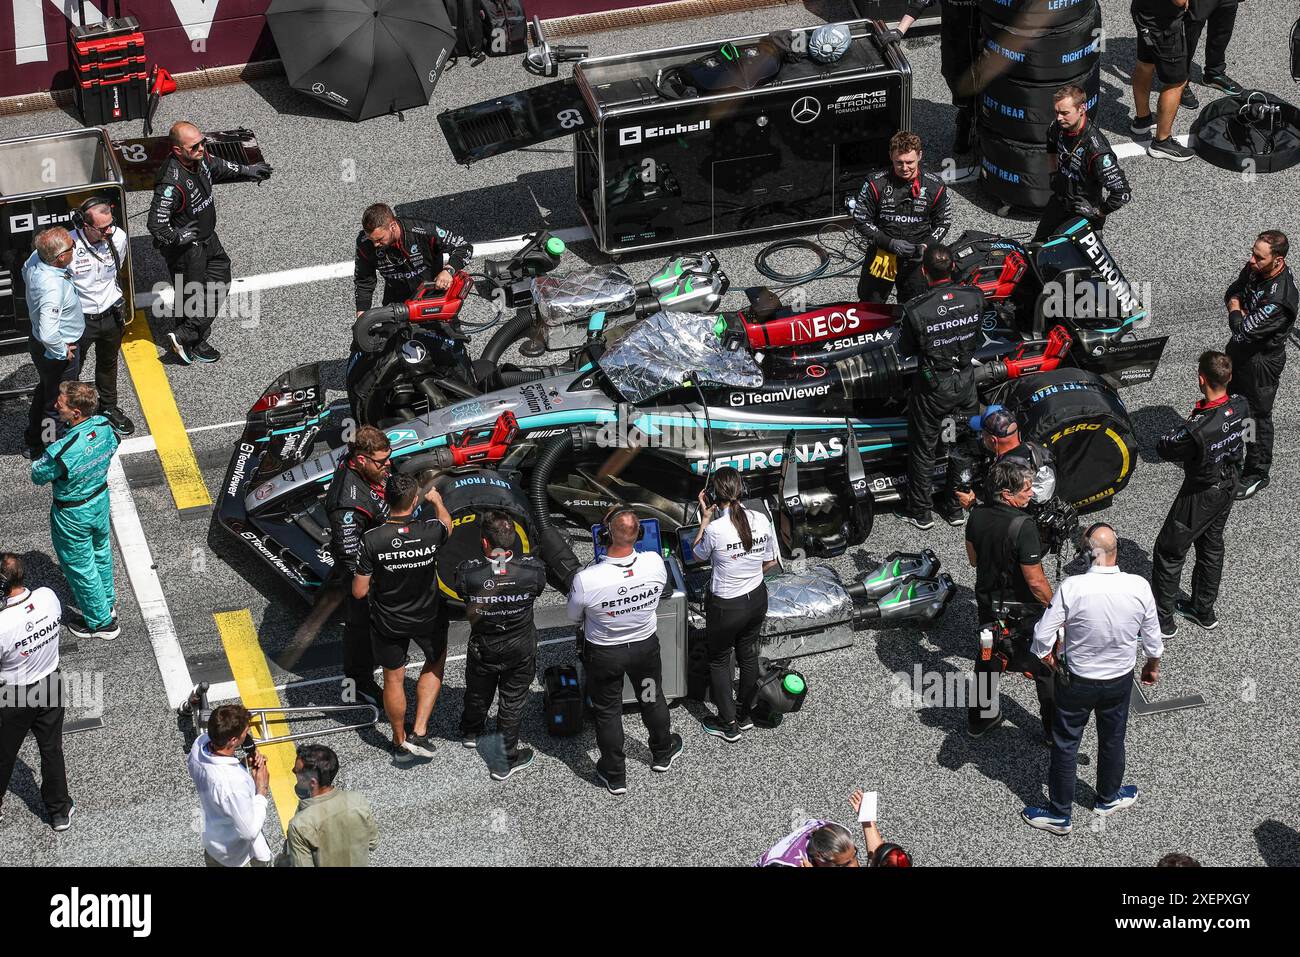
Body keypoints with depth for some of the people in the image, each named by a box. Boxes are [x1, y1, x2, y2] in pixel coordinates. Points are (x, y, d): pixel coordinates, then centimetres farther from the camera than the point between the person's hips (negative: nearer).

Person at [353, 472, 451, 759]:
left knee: (393, 680, 21)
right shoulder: (431, 531, -24)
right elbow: (447, 524, 5)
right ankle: (419, 732, 21)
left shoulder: (371, 540, -27)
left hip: (387, 622, 0)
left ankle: (400, 739, 40)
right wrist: (437, 500, 25)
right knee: (435, 664, 28)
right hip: (427, 617, 0)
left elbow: (359, 592, -18)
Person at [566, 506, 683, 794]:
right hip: (645, 646, 2)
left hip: (604, 654, -2)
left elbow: (573, 617, -14)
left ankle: (615, 776, 38)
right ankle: (663, 754, 52)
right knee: (652, 699, 28)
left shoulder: (586, 580, -36)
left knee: (608, 712, 20)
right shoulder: (655, 564, -27)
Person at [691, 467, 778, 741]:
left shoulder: (715, 529, -28)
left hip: (726, 606, -5)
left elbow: (697, 553, -5)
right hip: (757, 600, 5)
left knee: (719, 661, 17)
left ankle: (729, 724, 27)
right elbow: (771, 563, 1)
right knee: (748, 655, 24)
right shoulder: (761, 520, -13)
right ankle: (744, 715, 41)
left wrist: (705, 517, -6)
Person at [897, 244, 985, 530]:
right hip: (966, 382, 3)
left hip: (932, 387, -3)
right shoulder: (975, 297, -17)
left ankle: (919, 511, 29)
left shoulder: (916, 309, -27)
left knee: (923, 450, 15)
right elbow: (978, 333, 1)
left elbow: (905, 349, -11)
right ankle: (956, 508, 35)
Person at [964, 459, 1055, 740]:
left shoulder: (977, 516, -11)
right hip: (1023, 612, -6)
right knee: (1045, 668, 13)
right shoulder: (1023, 526, -31)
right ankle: (1054, 729, 24)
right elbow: (1035, 581, -25)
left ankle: (980, 718, 40)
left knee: (987, 659, 25)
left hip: (987, 604, 6)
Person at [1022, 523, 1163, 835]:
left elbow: (1043, 635, -21)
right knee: (1112, 739, 25)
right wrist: (1153, 665, 15)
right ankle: (1108, 798, 47)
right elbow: (1152, 636, -5)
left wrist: (1050, 661, 1)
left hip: (1076, 681, -3)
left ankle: (1059, 814, 27)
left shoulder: (1071, 587, -28)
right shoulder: (1139, 587, -20)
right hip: (1120, 679, 3)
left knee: (1065, 744, 15)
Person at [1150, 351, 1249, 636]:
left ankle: (1163, 620, 23)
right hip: (1230, 485, 7)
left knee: (1168, 552, 12)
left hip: (1201, 495, -7)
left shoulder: (1197, 430, -39)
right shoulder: (1241, 407, -18)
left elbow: (1164, 449, -22)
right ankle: (1204, 611, 43)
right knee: (1211, 546, 26)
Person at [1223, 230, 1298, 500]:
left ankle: (1258, 474, 29)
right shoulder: (1254, 269, -11)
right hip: (1239, 349, 9)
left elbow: (1244, 329, -35)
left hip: (1262, 360, -9)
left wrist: (1236, 313, -14)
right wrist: (1237, 306, -13)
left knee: (1258, 415, 9)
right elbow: (1233, 291, 9)